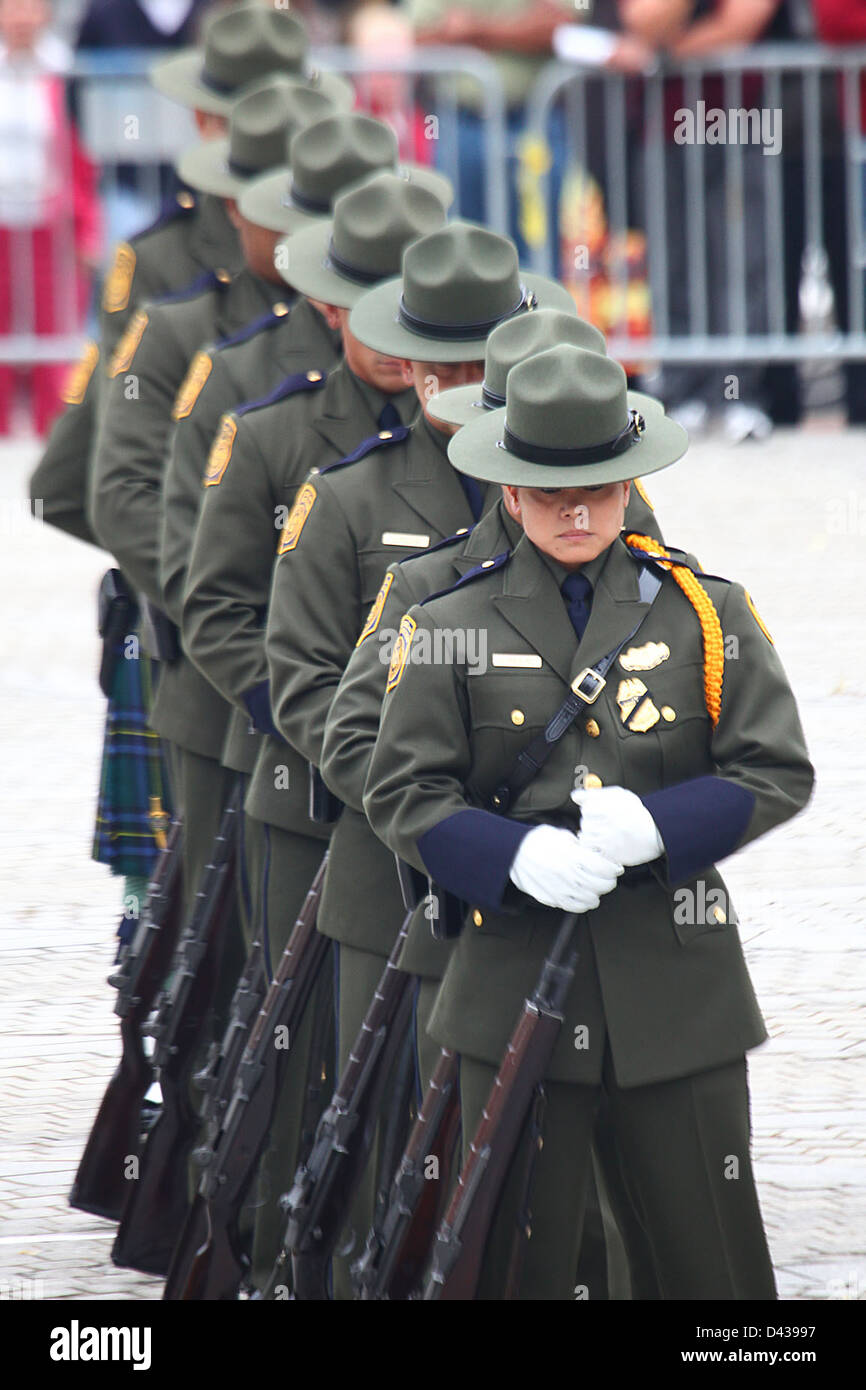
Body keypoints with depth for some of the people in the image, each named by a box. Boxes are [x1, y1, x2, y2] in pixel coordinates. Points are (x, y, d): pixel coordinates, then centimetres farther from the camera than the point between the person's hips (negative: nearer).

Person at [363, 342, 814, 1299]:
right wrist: (518, 857, -18)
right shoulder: (451, 627, 3)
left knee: (714, 1250, 2)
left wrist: (654, 826, -15)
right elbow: (402, 794, -1)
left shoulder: (708, 613, 5)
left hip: (680, 978, 0)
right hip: (515, 972, 0)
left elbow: (778, 773, 1)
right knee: (516, 1253, 4)